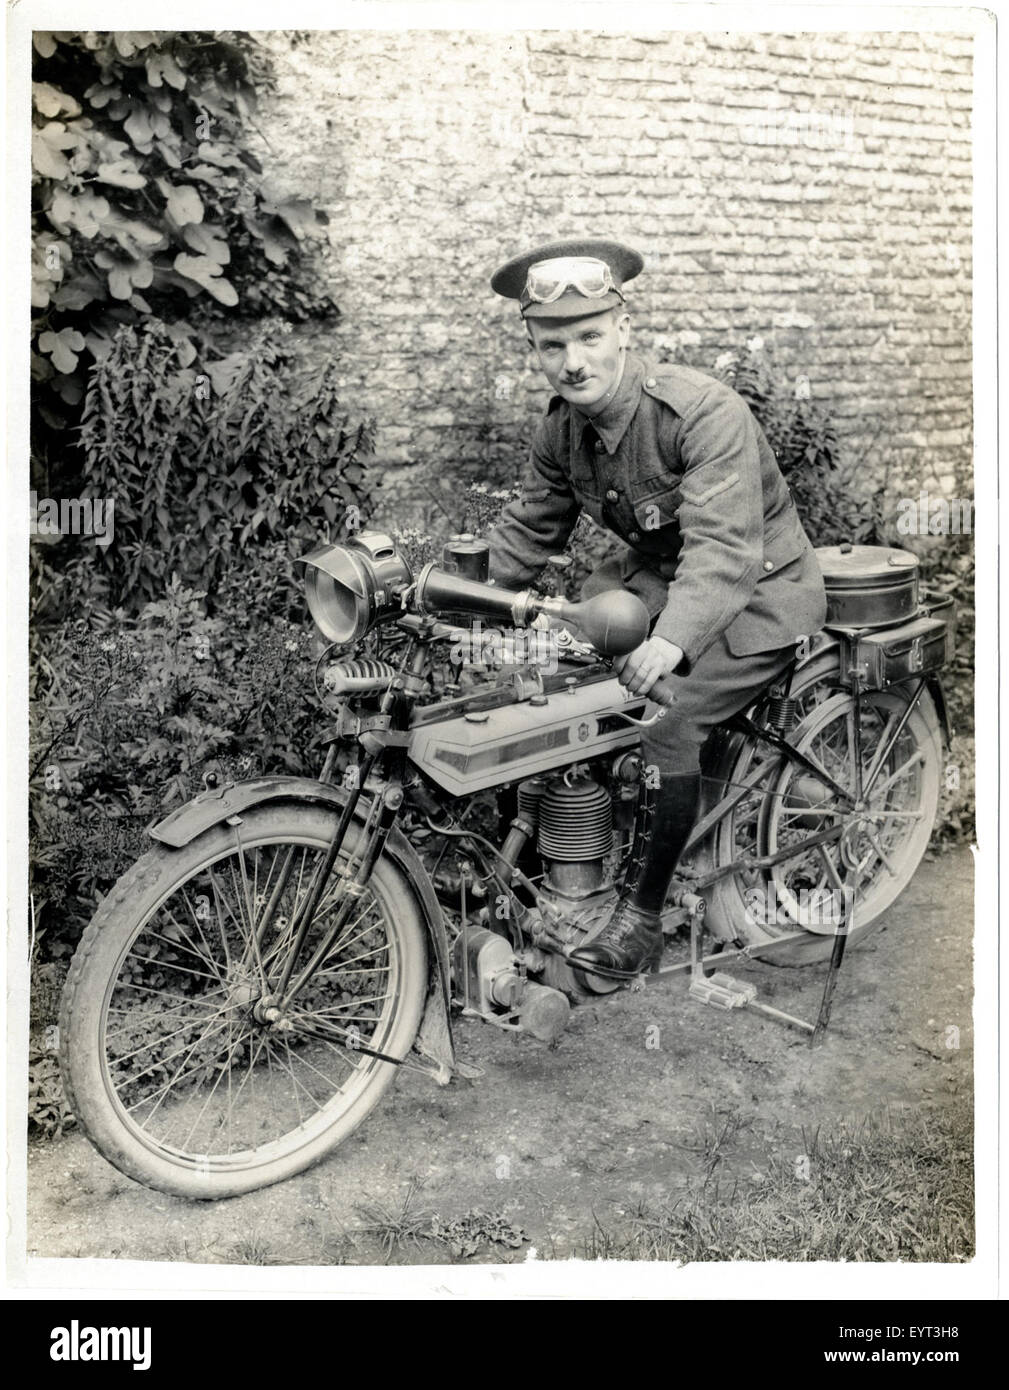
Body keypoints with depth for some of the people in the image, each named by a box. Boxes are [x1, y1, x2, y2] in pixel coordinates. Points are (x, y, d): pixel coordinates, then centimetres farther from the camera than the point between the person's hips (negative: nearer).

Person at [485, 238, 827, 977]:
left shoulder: (707, 412, -27)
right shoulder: (563, 429, -3)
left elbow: (723, 546, -37)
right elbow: (528, 529, 6)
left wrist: (673, 639, -54)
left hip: (758, 592, -7)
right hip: (652, 574, 7)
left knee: (663, 728, -24)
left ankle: (643, 916, -7)